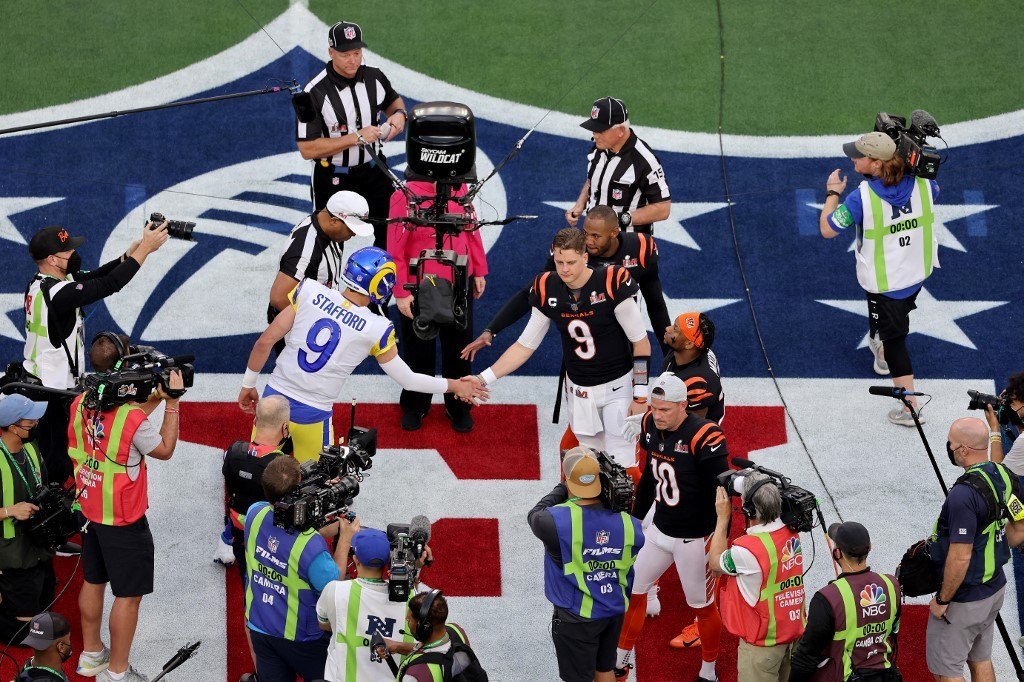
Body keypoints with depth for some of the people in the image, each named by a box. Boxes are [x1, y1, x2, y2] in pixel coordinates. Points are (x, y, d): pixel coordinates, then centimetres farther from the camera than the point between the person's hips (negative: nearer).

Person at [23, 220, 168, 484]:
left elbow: (97, 275, 7)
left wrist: (132, 251, -5)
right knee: (56, 466, -1)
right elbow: (110, 284, -26)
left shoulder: (41, 282, 5)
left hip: (35, 382, 10)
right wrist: (145, 248, -19)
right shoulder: (57, 292, -25)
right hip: (51, 392, -10)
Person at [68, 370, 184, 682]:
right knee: (129, 595, 5)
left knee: (93, 581, 23)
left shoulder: (82, 403, -7)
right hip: (123, 522, -8)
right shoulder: (134, 421, -28)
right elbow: (165, 450, -9)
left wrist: (156, 398, 7)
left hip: (89, 511, 8)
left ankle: (91, 655, 38)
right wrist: (172, 403, -7)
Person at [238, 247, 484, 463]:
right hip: (312, 415, -2)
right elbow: (407, 380, 0)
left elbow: (265, 341, -7)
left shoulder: (310, 292, -10)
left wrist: (248, 384, 7)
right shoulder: (377, 330, -13)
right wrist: (454, 386, 15)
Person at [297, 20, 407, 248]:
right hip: (333, 179, -4)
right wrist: (357, 138, -27)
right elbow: (307, 149, -24)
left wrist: (399, 113, -7)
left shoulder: (374, 78, -5)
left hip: (373, 172, 5)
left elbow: (393, 100, 18)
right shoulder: (316, 92, -23)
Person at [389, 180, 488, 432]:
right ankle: (414, 407, 35)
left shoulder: (459, 188, -6)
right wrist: (401, 293, -13)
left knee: (459, 346, 16)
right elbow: (395, 249, -15)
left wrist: (479, 271, 10)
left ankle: (459, 407, 34)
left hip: (460, 283, 4)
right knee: (419, 350, 14)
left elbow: (471, 229, 6)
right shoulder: (406, 196, -19)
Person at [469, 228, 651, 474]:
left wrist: (641, 397, -14)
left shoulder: (612, 284, -21)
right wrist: (482, 379, -5)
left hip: (617, 387, -4)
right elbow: (525, 346, 3)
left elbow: (641, 343, -12)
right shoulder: (547, 290, -8)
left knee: (623, 466, -10)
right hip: (579, 391, 4)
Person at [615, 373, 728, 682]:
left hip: (695, 539, -7)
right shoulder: (651, 426, -4)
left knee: (702, 606, 9)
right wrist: (634, 520, 20)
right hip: (660, 530, 7)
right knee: (633, 590, 14)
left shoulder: (703, 437, -25)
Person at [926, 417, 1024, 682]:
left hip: (964, 598, -8)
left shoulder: (964, 494, -30)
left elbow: (960, 558, -29)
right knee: (980, 660, 24)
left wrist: (942, 600, -17)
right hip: (995, 588, 8)